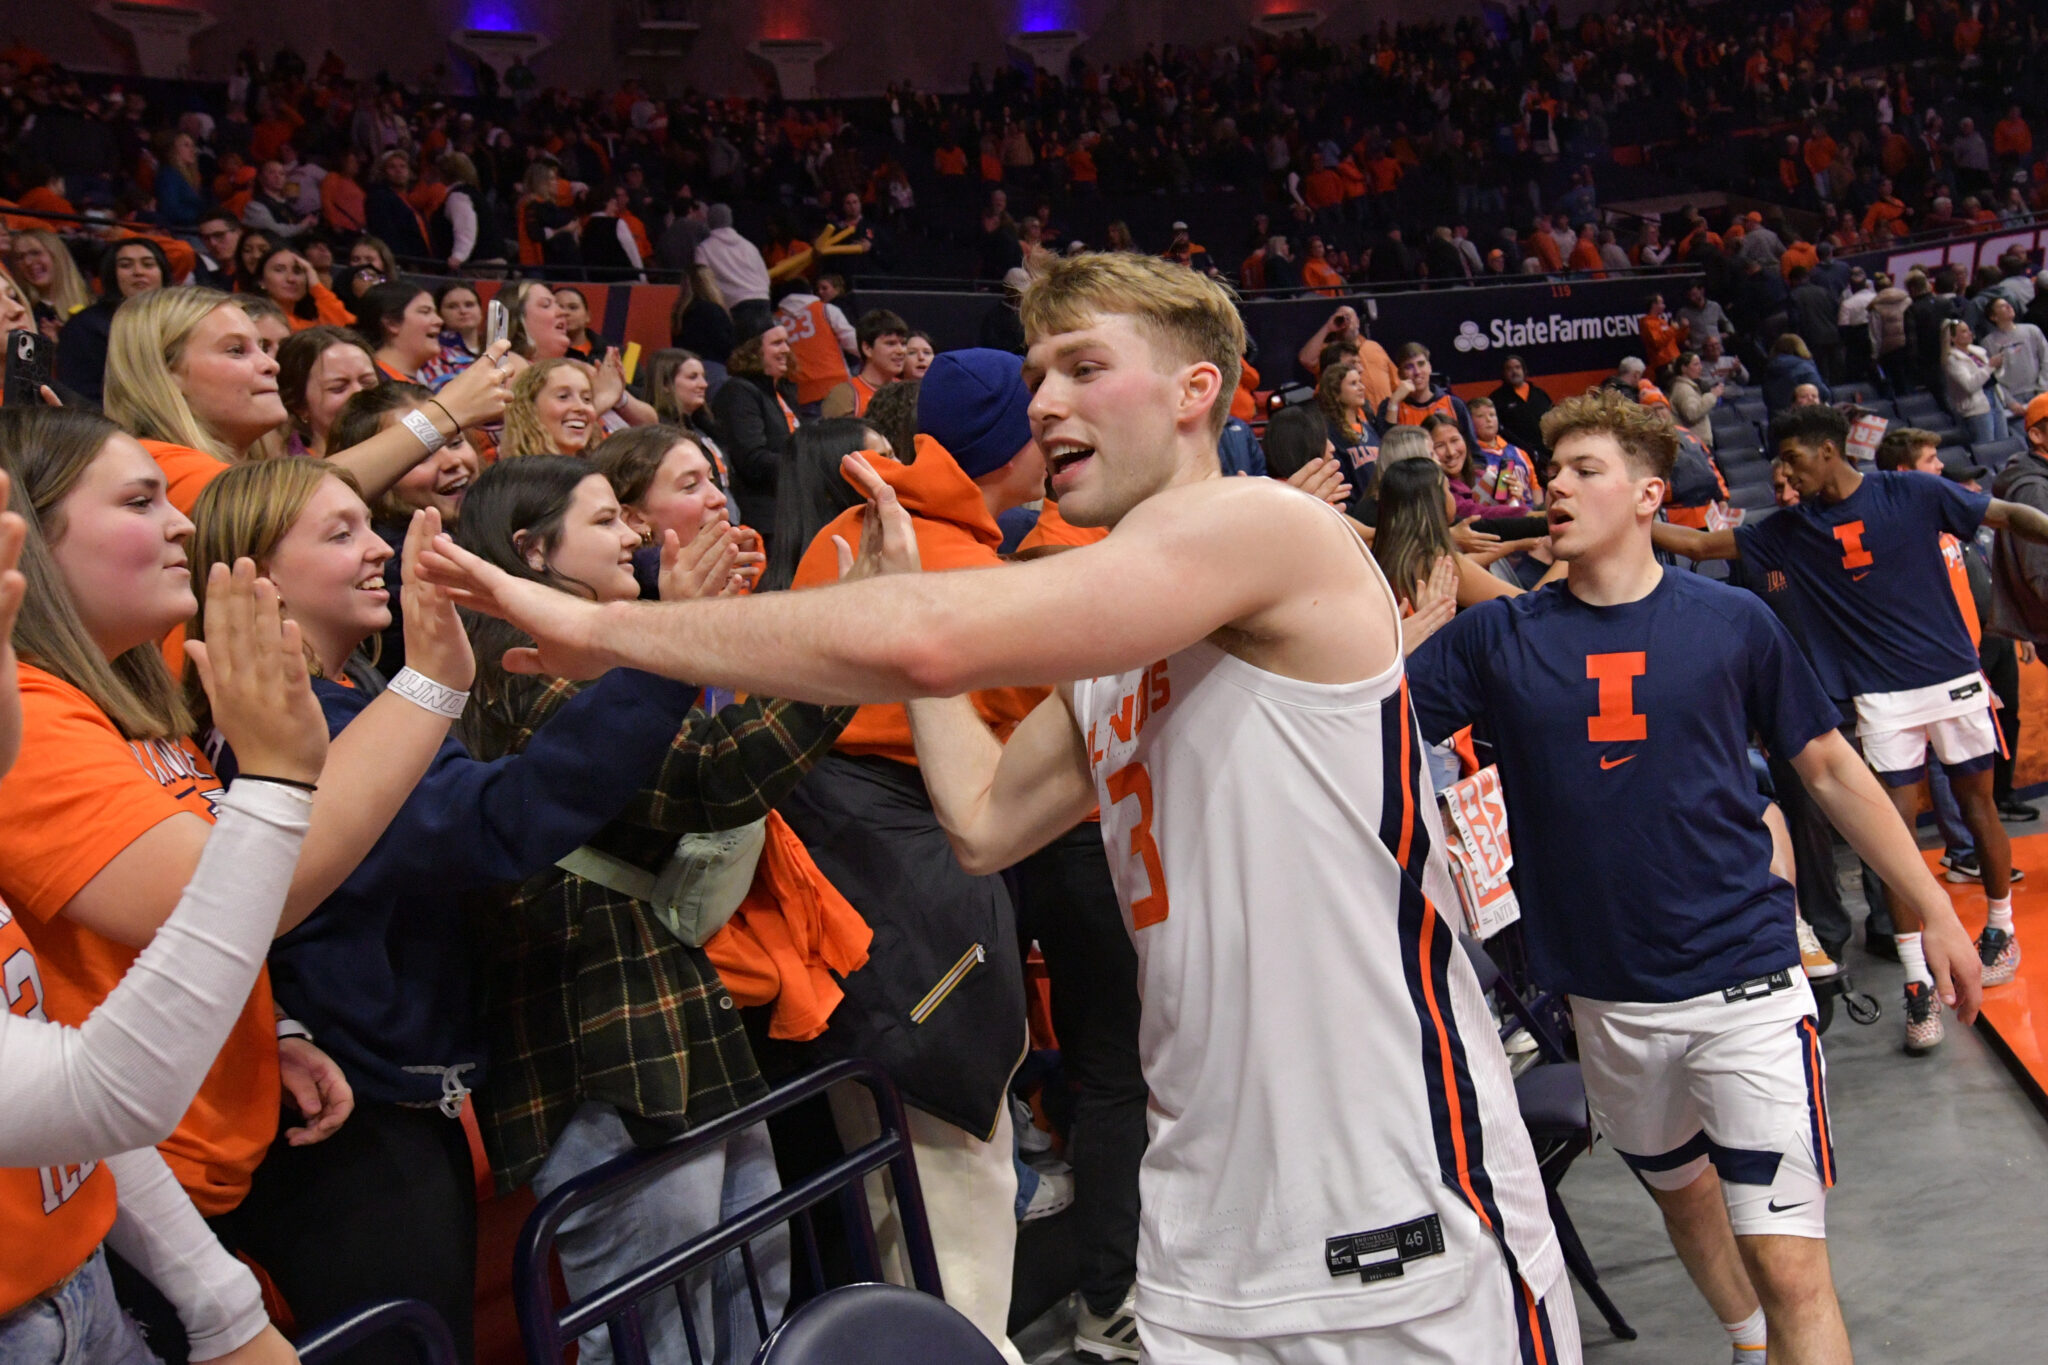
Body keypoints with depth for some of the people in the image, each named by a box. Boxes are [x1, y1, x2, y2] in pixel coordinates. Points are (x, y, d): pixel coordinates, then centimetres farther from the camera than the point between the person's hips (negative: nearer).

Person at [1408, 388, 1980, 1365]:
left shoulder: (1730, 621, -2)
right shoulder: (1497, 639, -1)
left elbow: (1830, 770, 6)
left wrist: (1933, 908, 7)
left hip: (1745, 981, -3)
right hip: (1608, 999, 3)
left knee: (1788, 1265, -9)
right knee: (1679, 1188, 24)